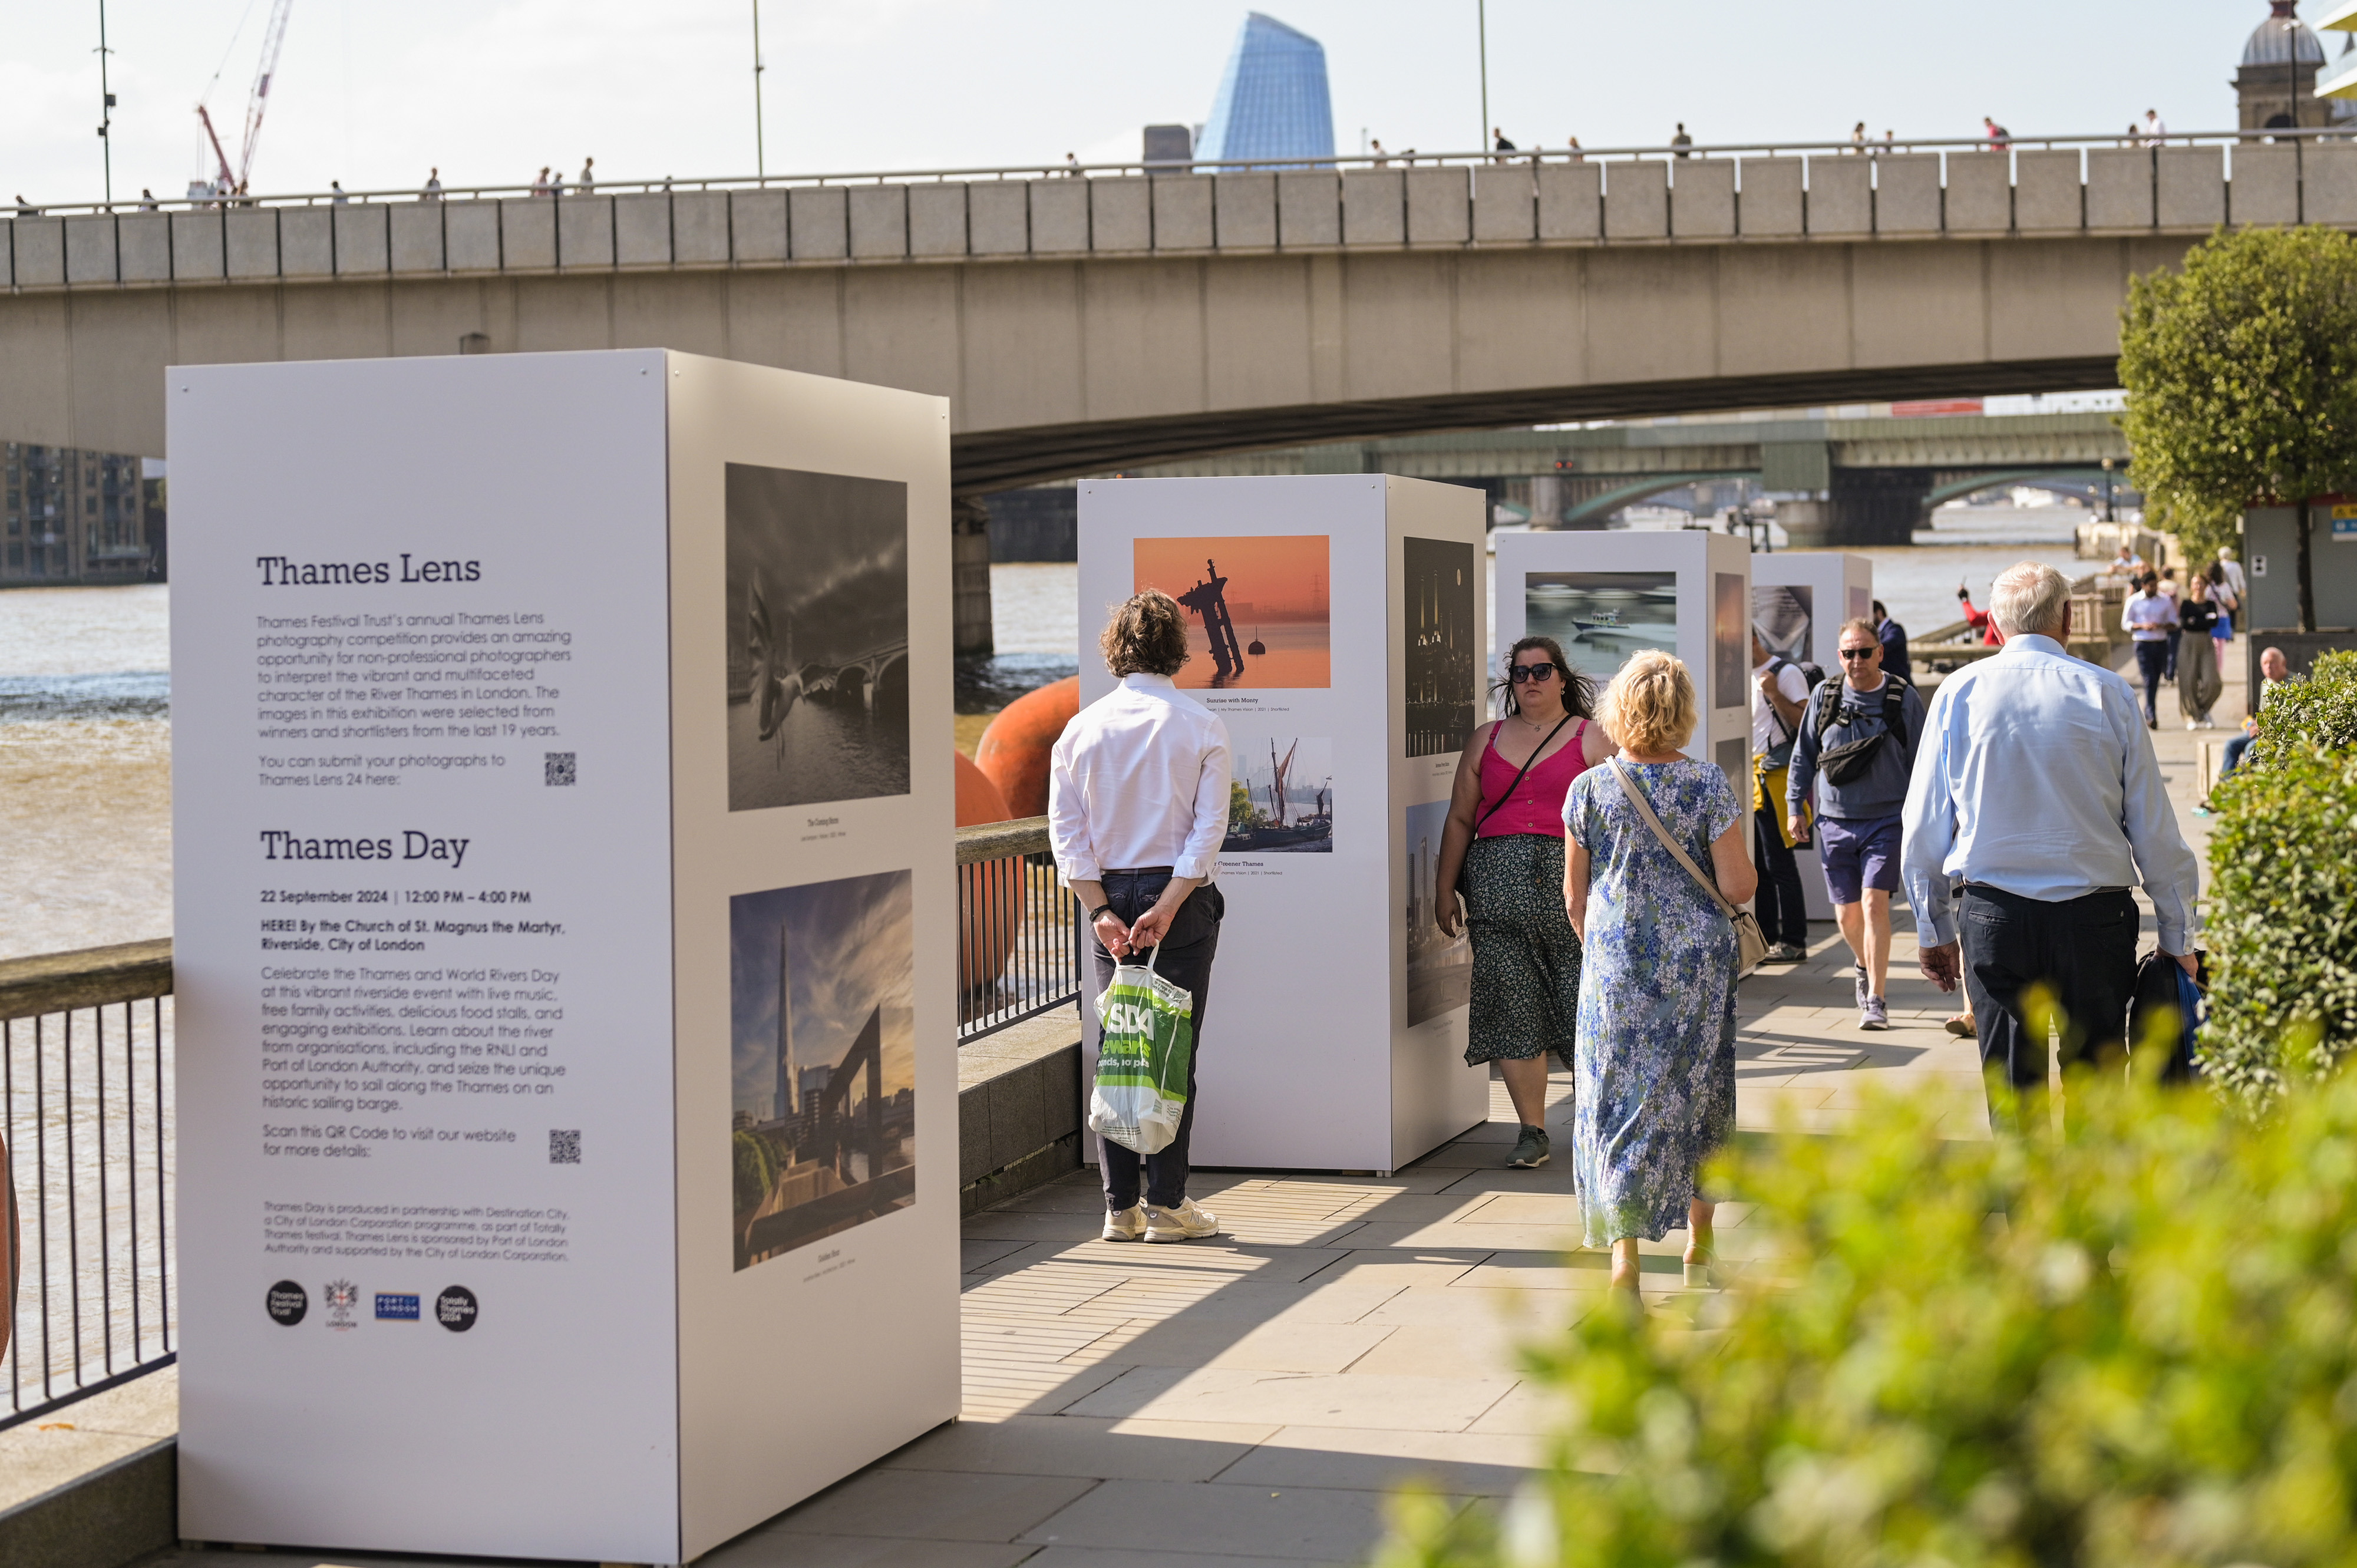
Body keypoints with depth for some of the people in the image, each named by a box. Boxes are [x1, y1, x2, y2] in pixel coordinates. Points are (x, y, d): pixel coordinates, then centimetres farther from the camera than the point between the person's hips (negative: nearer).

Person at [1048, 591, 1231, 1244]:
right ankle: (1167, 1203, 2)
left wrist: (1101, 910, -4)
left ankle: (1121, 1207, 8)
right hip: (1181, 896, -3)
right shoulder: (1200, 726, -4)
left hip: (1109, 897, 3)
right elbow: (1209, 828, -11)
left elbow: (1065, 829, -1)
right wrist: (1168, 906, -12)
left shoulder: (1082, 729, 4)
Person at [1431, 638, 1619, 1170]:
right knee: (1513, 1011, -2)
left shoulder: (1591, 738, 7)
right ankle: (1532, 1131, 5)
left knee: (1586, 1006, -4)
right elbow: (1459, 820, 17)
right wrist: (1445, 891, 10)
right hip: (1497, 886, 3)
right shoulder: (1487, 741, 17)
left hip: (1570, 881, -3)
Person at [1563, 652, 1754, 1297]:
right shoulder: (1708, 784, -7)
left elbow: (1574, 898, 3)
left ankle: (1625, 1250, -11)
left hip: (1615, 964, 0)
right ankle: (1699, 1243, 29)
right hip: (1698, 961, 0)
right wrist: (1747, 867, 14)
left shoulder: (1589, 789, -4)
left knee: (1619, 1101, 3)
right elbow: (1738, 886, -9)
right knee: (1699, 1094, 15)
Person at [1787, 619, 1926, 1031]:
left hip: (1887, 820, -3)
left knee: (1874, 904, -15)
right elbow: (1804, 754, 14)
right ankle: (1866, 969, 39)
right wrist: (1796, 804, 10)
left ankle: (1875, 1001, -11)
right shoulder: (1824, 696, 4)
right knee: (1847, 912, 8)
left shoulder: (1903, 698, -2)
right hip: (1835, 822, 3)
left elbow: (1920, 761, 4)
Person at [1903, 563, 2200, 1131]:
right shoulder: (2109, 693, -2)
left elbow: (1923, 827, 4)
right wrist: (2178, 939, 8)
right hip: (2096, 913, 0)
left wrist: (1933, 929, 14)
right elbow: (2155, 831, 0)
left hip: (1991, 915, 1)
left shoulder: (1959, 693, 1)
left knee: (2011, 1092, 5)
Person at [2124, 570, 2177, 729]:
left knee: (2156, 680, 8)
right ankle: (2151, 716, -18)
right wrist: (2142, 626, -16)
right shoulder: (2134, 601, 0)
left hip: (2161, 643, 3)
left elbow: (2173, 621, 10)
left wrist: (2162, 626, -12)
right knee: (2149, 680, -13)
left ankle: (2148, 715, 21)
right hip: (2143, 643, -3)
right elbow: (2125, 624, 2)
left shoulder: (2165, 600, 6)